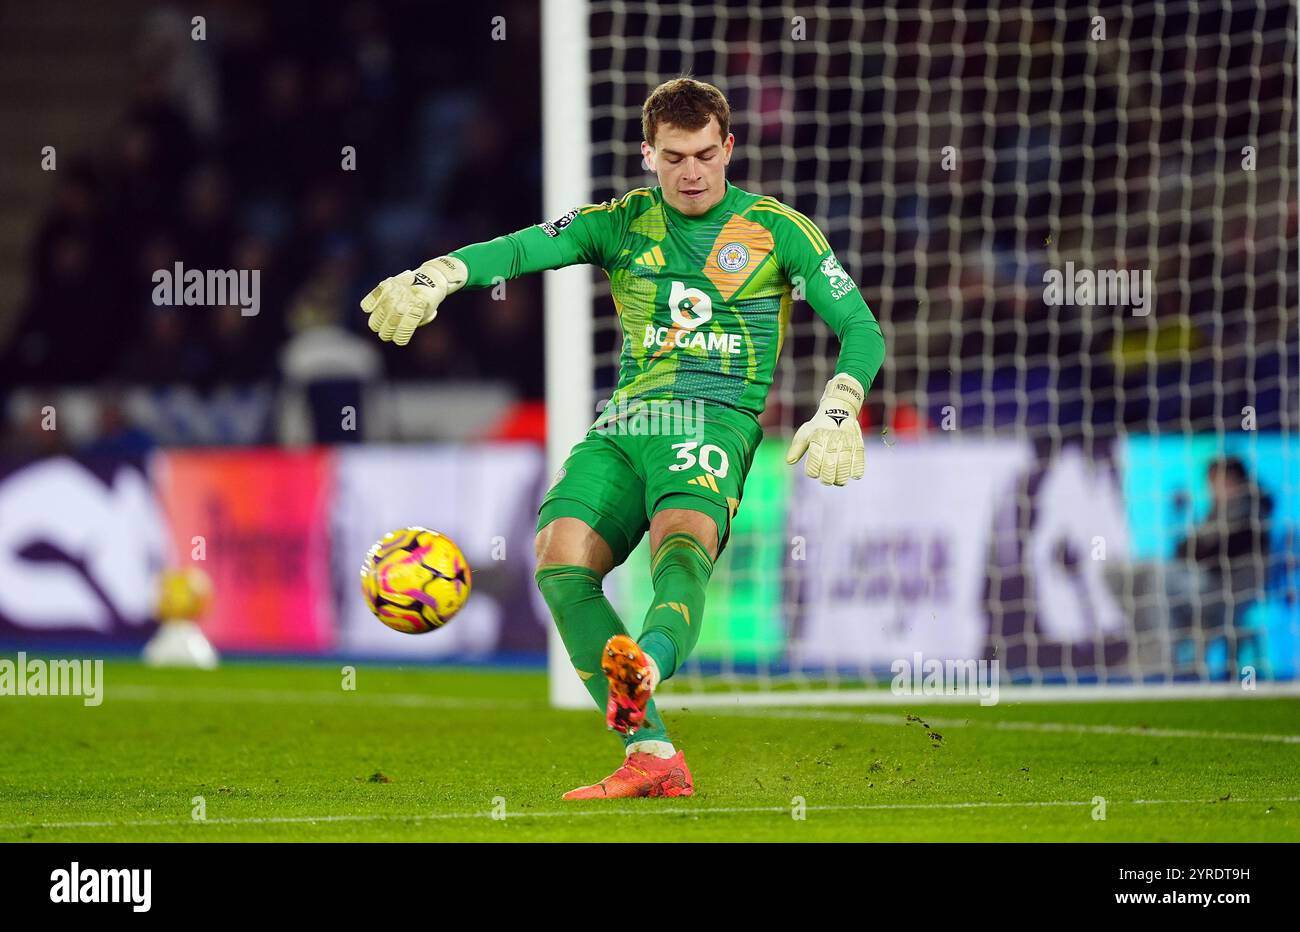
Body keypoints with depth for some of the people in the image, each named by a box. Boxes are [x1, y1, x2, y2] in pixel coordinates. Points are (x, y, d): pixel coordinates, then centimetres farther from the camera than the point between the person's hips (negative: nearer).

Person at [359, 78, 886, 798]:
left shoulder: (776, 230, 8)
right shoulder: (623, 224, 14)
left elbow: (862, 329, 6)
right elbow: (523, 248, -1)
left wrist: (836, 413, -12)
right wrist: (436, 276, -21)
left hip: (717, 421, -3)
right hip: (624, 424, 4)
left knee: (682, 545, -35)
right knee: (561, 559, -21)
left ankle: (647, 666, -67)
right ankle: (651, 756, -23)